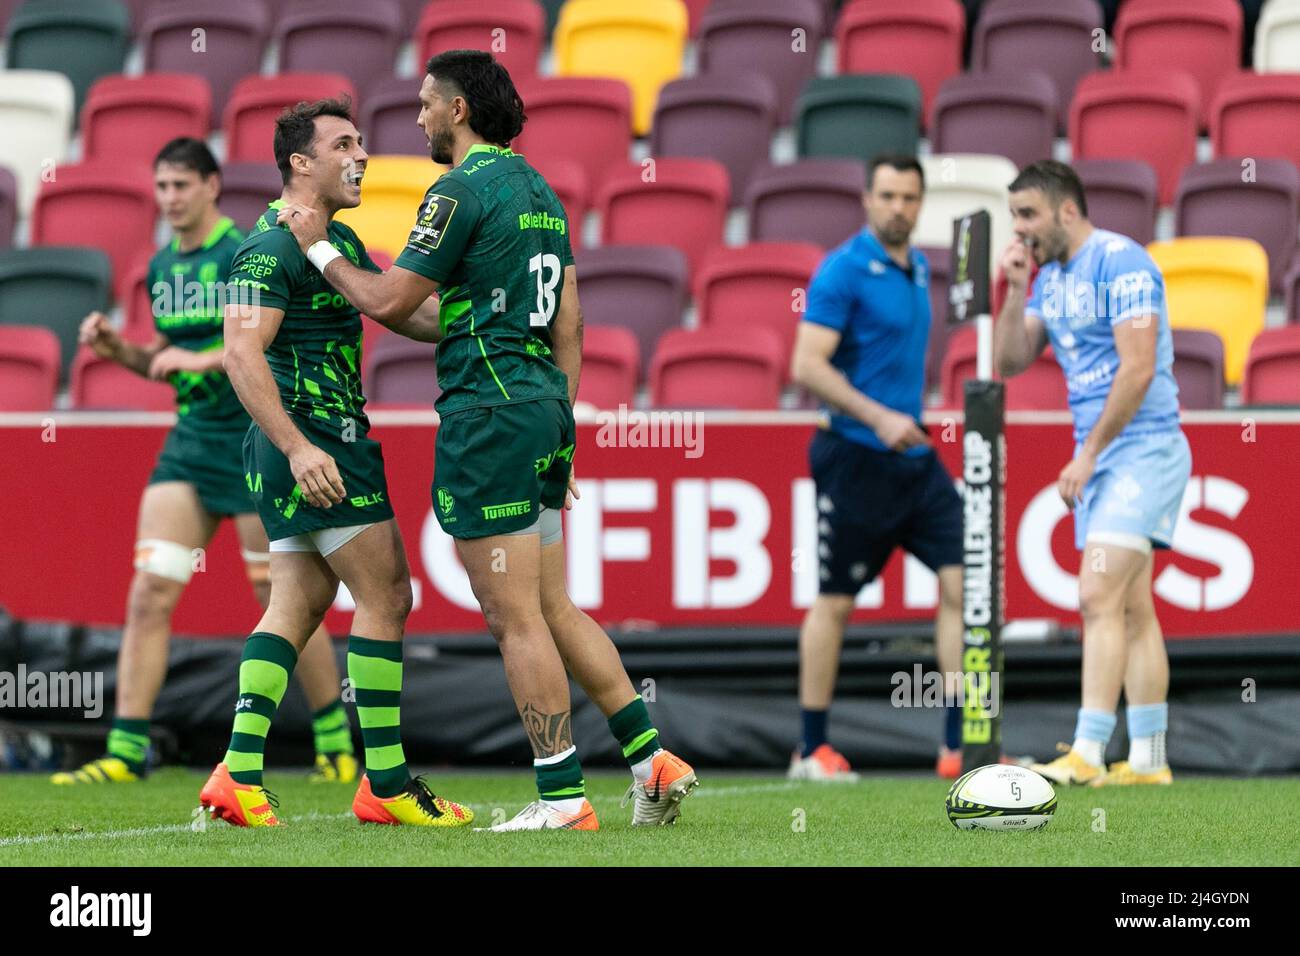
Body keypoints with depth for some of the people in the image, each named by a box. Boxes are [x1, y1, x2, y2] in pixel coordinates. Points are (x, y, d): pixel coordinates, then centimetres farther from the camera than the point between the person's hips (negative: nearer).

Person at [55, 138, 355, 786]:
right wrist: (118, 350, 5)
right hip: (189, 442, 6)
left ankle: (336, 745, 15)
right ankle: (127, 751, -4)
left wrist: (203, 359, -22)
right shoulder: (162, 268, 13)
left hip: (257, 444, -6)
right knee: (149, 594, -5)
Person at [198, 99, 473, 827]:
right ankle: (387, 783, -3)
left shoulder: (340, 242, 17)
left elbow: (400, 308, 26)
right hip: (314, 444, -10)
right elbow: (242, 351, -22)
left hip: (310, 447, 10)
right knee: (386, 595, -6)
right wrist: (297, 447, -28)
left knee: (298, 604, 8)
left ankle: (241, 775, 3)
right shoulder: (272, 246, -14)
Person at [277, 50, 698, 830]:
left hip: (488, 413, -9)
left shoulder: (464, 189, -11)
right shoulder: (541, 193, 17)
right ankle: (653, 759, 9)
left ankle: (563, 797, -4)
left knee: (515, 619, -5)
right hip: (544, 410, 9)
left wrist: (318, 247, 4)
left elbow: (389, 302, -11)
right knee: (553, 610, 14)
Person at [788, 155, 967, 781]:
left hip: (915, 458, 7)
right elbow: (807, 365, -19)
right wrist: (878, 417, -25)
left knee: (962, 582, -2)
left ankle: (959, 744, 0)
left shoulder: (917, 268, 13)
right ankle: (812, 750, 11)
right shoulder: (844, 270, -12)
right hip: (856, 460, -7)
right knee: (835, 602, 1)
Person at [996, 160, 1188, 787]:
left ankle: (1088, 754, -21)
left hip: (1143, 448, -9)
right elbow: (1009, 362, 15)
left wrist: (1087, 456, -18)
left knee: (1099, 598, -16)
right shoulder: (1051, 276, 14)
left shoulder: (1122, 263, -13)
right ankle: (1147, 759, 8)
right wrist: (1017, 291, 0)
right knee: (1131, 611, 7)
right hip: (1097, 458, 9)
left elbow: (1138, 369, -19)